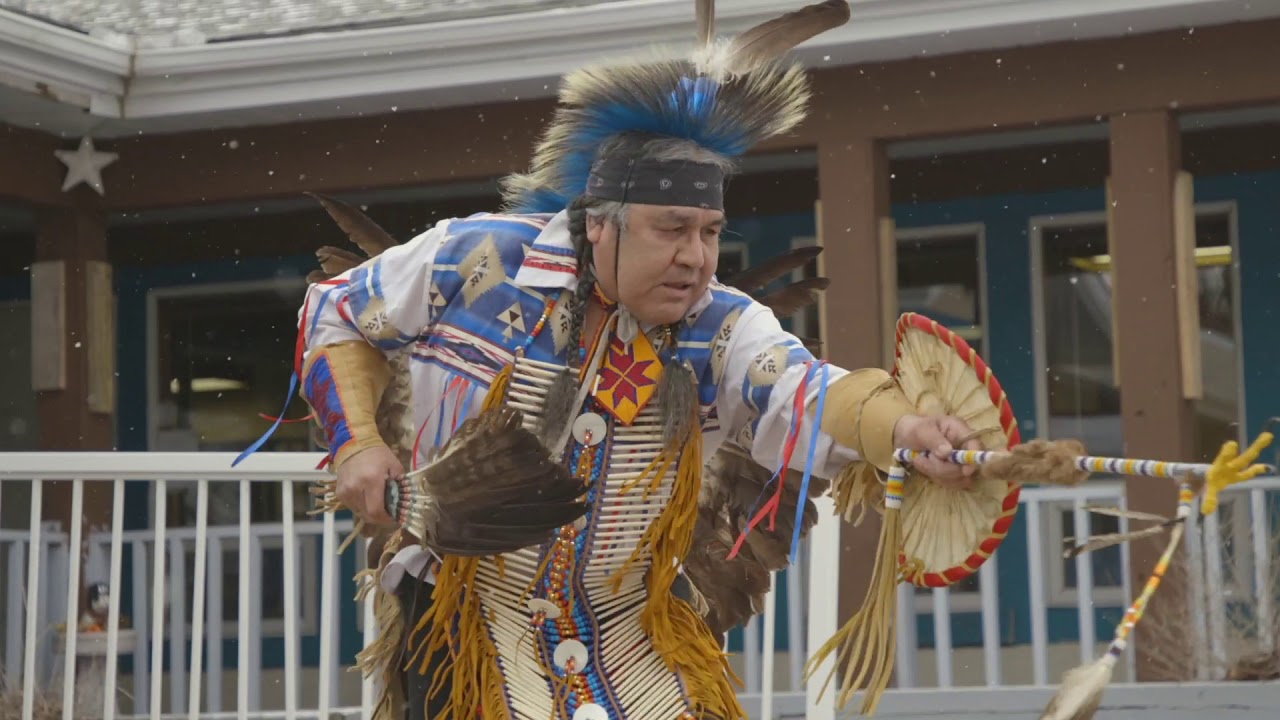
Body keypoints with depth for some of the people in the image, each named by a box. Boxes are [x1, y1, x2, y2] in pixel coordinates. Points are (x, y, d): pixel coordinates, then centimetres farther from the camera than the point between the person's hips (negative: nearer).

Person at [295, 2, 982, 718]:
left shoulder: (722, 329, -9)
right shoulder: (476, 259, -10)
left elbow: (803, 393, -30)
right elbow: (336, 312, 6)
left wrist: (898, 424, -51)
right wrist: (356, 442, -8)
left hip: (637, 627, 2)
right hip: (470, 627, -2)